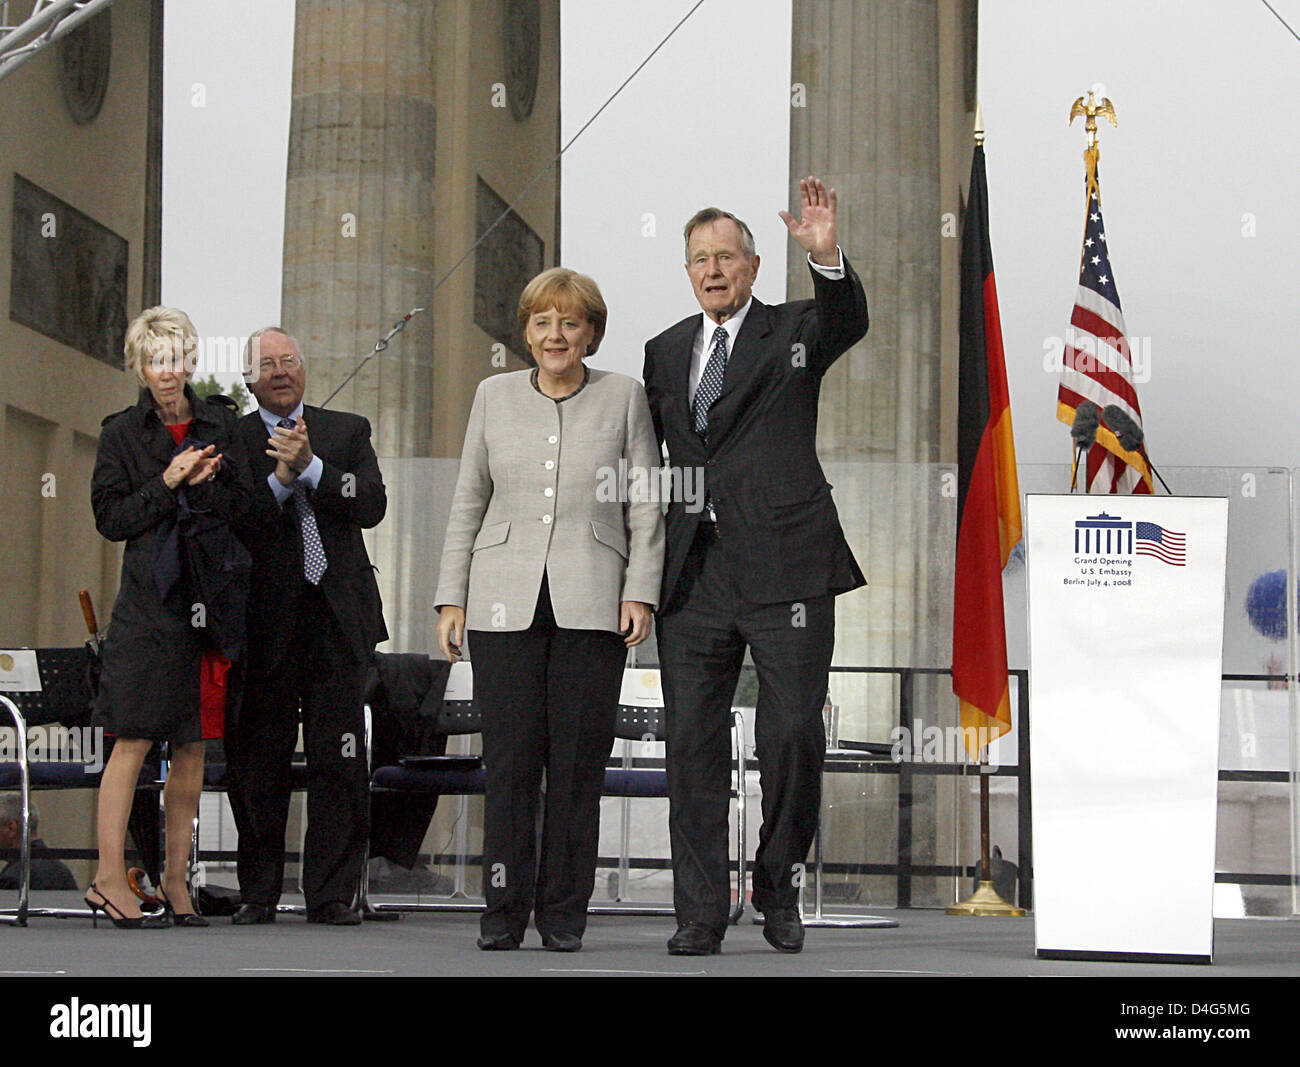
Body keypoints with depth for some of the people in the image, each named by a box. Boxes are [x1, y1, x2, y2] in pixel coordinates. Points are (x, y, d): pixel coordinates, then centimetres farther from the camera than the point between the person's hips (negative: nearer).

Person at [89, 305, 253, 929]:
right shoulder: (122, 434, 5)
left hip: (212, 595, 3)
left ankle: (175, 878, 10)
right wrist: (168, 482, -11)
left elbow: (242, 507, 10)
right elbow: (111, 519, -1)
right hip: (150, 597, -3)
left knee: (193, 744, 4)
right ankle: (109, 877, -4)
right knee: (135, 739, -7)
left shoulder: (220, 424, 12)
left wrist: (204, 482, -8)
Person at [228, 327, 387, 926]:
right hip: (265, 622, -1)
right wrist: (280, 478, -15)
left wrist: (311, 467, -11)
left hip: (336, 619, 1)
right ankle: (258, 893, 12)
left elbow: (372, 507, -1)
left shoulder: (347, 432, 13)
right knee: (259, 762, 2)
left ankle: (332, 894, 3)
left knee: (339, 759, -2)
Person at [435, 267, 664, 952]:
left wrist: (640, 592, -2)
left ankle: (563, 914, 8)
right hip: (505, 604, 1)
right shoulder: (494, 397, 12)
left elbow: (646, 508, 8)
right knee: (509, 760, -3)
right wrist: (451, 598, 8)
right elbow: (467, 503, 14)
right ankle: (504, 911, 6)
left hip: (591, 605, -1)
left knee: (578, 761, -1)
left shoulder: (623, 398, 9)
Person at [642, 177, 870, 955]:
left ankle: (780, 891, 15)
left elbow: (850, 321, -17)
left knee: (794, 734, -4)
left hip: (783, 565, -3)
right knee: (693, 743, 2)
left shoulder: (795, 331, 6)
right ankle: (700, 913, 8)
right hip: (694, 569, 3)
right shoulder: (666, 351, 17)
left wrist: (827, 257, -37)